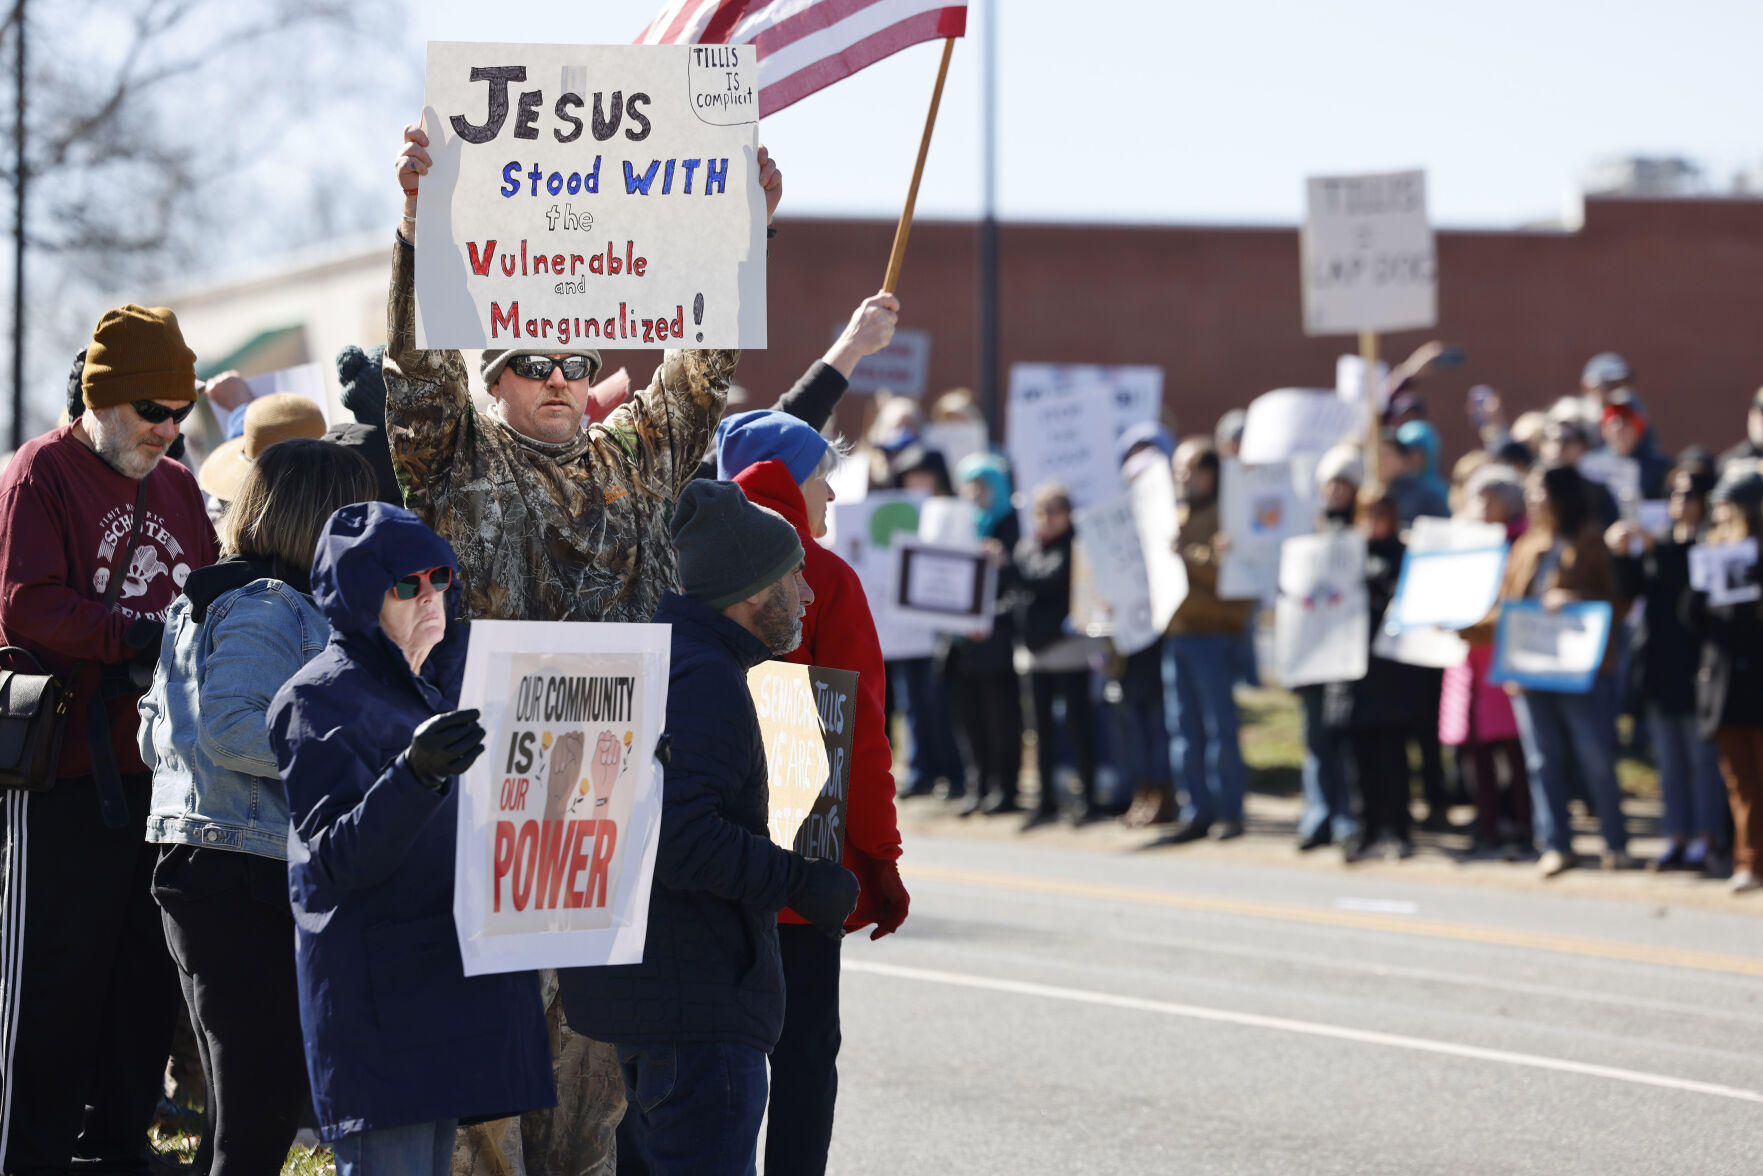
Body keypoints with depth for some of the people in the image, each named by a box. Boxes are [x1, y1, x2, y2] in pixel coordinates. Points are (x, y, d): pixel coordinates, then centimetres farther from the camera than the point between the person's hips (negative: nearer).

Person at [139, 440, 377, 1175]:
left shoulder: (202, 603, 18)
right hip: (250, 879, -10)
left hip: (193, 862, 10)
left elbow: (158, 734, 21)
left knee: (237, 1113, 16)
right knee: (265, 1114, -8)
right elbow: (230, 728, -24)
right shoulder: (271, 608, -13)